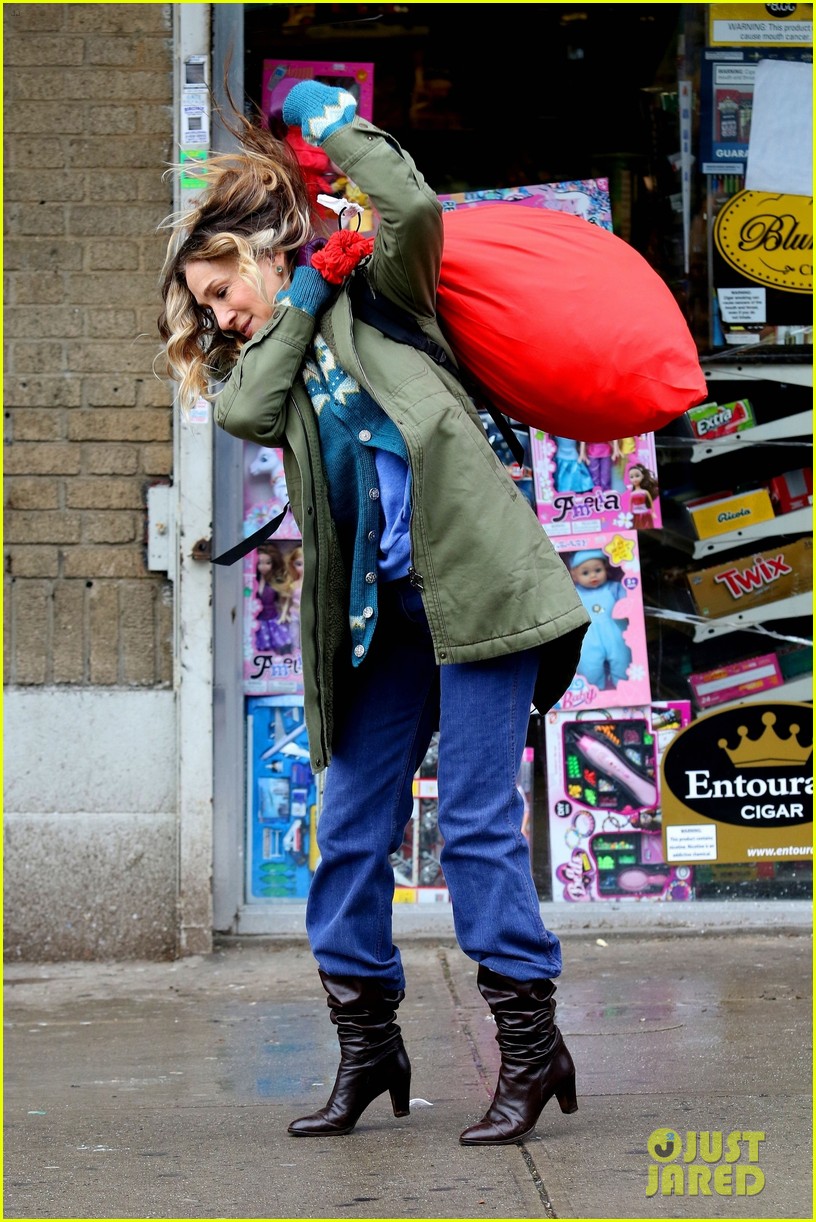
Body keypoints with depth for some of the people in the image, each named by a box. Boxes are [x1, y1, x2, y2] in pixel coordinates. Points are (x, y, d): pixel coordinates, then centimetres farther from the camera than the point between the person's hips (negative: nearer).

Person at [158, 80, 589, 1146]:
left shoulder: (374, 299, 8)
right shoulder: (268, 362, 19)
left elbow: (416, 211, -12)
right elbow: (242, 412, -4)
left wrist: (335, 126, 1)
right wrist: (305, 296, -1)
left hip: (472, 582, -6)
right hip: (383, 617, 6)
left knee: (477, 818, -9)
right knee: (353, 826, 5)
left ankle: (531, 1042, -3)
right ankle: (366, 1046, 17)